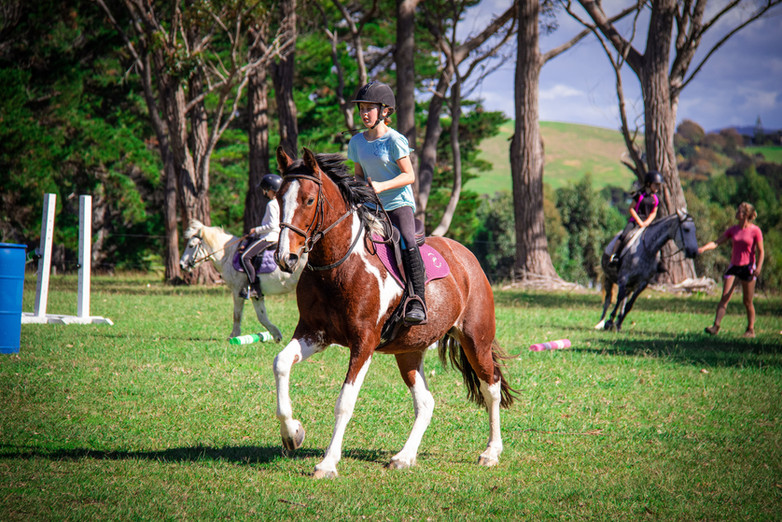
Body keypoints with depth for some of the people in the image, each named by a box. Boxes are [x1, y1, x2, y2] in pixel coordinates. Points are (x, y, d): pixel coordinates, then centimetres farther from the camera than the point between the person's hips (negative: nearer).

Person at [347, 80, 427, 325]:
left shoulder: (394, 140, -8)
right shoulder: (357, 142, 9)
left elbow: (409, 176, -10)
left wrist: (382, 186, -23)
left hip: (399, 203, -6)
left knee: (408, 243, -29)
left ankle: (418, 302, -30)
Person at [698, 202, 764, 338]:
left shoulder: (755, 231, -5)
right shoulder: (733, 230, 7)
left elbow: (760, 251, -4)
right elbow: (717, 242, 3)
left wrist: (758, 268, -16)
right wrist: (703, 248, -13)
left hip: (747, 267, -4)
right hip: (734, 266, 4)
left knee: (747, 302, 2)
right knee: (724, 297, -8)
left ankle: (751, 329, 14)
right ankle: (716, 326, -13)